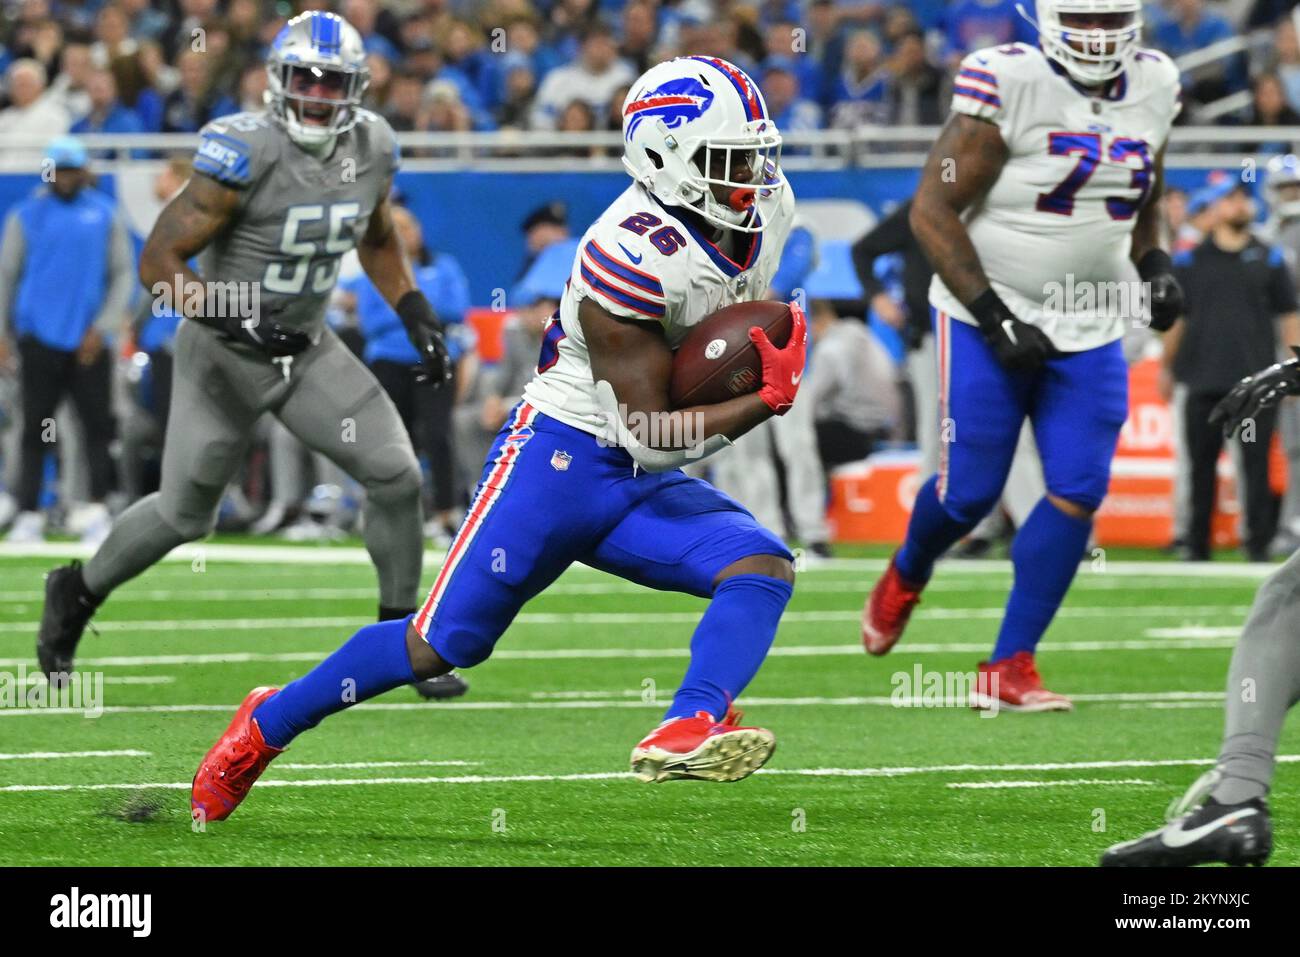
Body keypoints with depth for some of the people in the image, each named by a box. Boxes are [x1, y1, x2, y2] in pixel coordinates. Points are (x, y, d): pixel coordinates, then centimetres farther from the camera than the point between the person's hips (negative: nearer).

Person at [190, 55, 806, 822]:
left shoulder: (767, 208, -1)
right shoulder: (633, 256, -25)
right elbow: (648, 436, -22)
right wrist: (766, 400, -21)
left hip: (645, 490, 7)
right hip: (561, 457, -7)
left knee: (766, 568, -19)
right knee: (441, 644, -4)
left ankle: (687, 735, -40)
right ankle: (266, 725, 17)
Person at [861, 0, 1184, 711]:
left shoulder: (1153, 87, 3)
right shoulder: (1006, 83, -17)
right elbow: (932, 210, -16)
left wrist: (1155, 267, 1)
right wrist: (995, 317, -20)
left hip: (1091, 332, 5)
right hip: (986, 316, -5)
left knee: (1079, 493, -7)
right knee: (969, 492, -2)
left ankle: (1008, 669, 2)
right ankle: (906, 575, 33)